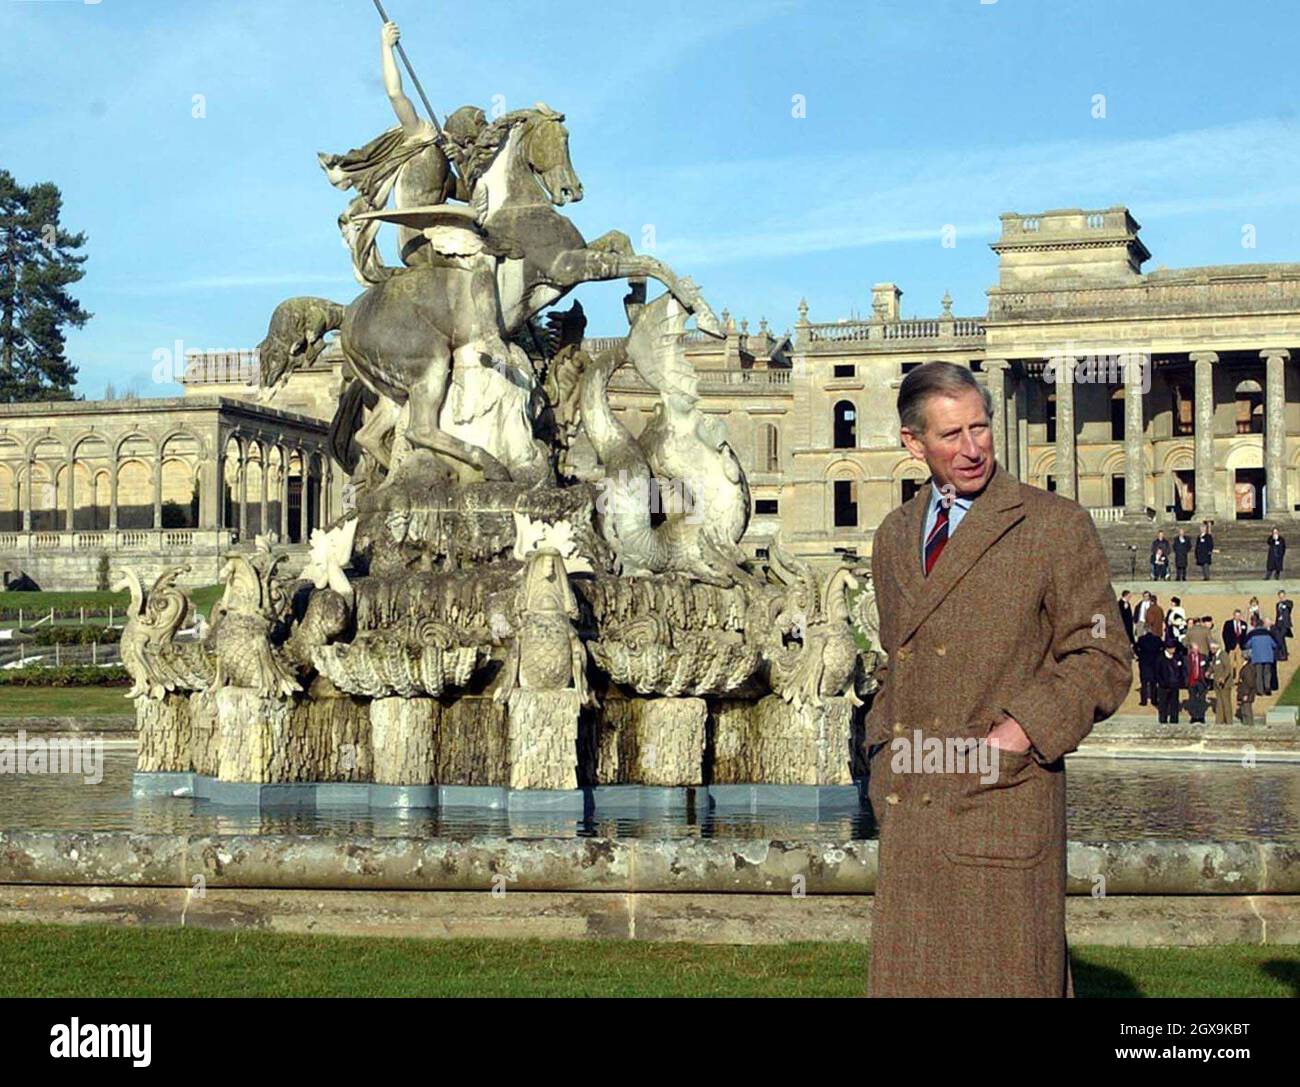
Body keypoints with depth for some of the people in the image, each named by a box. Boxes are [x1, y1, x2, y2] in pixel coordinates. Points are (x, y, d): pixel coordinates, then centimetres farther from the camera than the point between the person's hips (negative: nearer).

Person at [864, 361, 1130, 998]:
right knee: (910, 977, 7)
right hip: (909, 812, 5)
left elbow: (1103, 658, -3)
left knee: (1006, 978, -4)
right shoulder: (894, 536, 16)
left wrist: (1019, 732, -14)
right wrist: (884, 752, 14)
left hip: (1002, 799, -5)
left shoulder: (1056, 525, -1)